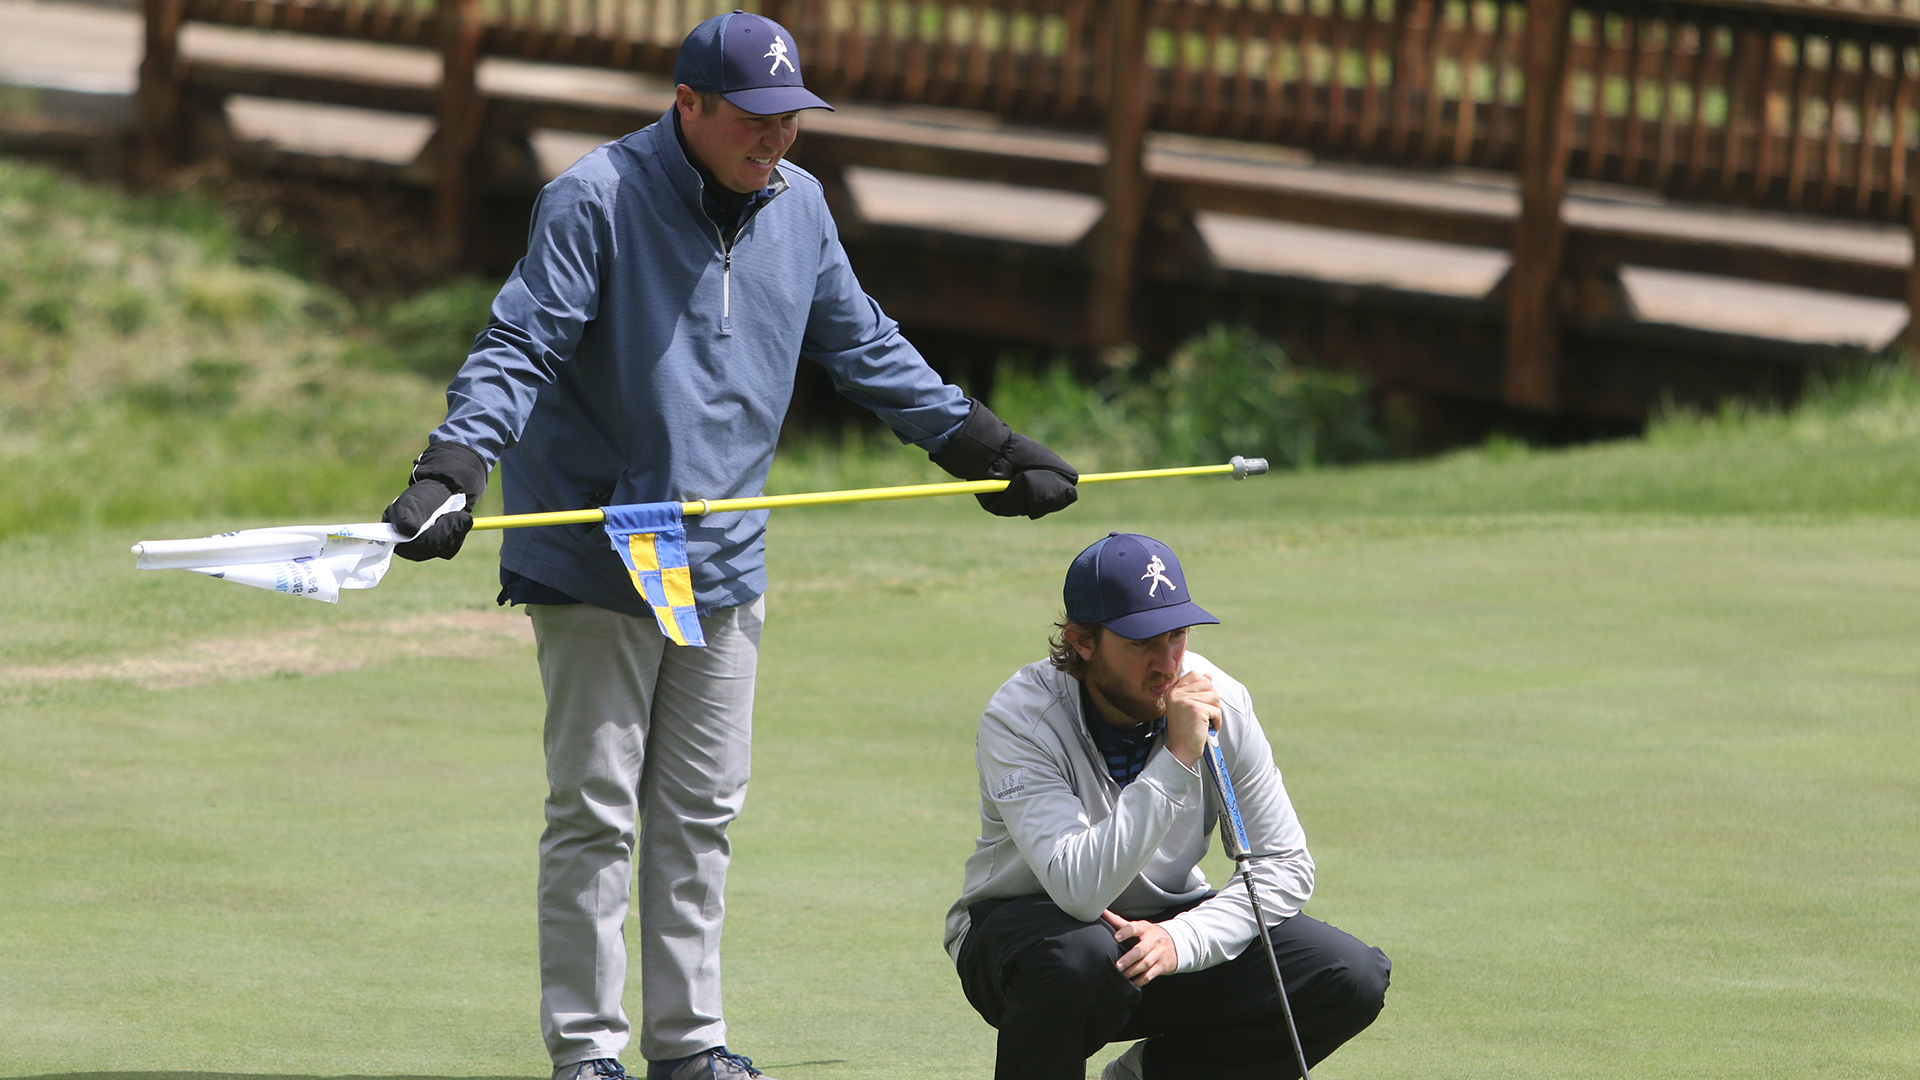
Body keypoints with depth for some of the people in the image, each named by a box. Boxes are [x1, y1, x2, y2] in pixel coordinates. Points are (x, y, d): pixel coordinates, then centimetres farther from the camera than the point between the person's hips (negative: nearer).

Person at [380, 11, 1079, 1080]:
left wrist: (980, 442, 21)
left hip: (725, 562, 6)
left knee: (701, 815, 9)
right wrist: (450, 471, -31)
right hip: (596, 565, -6)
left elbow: (865, 346, 20)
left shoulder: (799, 206, 6)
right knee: (595, 812, -3)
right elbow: (519, 350, -18)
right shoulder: (596, 200, -13)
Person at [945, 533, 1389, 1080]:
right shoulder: (1020, 719, -26)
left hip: (1167, 916, 5)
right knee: (1081, 961, -41)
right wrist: (1177, 759, -41)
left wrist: (1182, 940, -27)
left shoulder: (1220, 701, -13)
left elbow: (1284, 868, -10)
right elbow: (1080, 889, -39)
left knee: (1353, 978, -15)